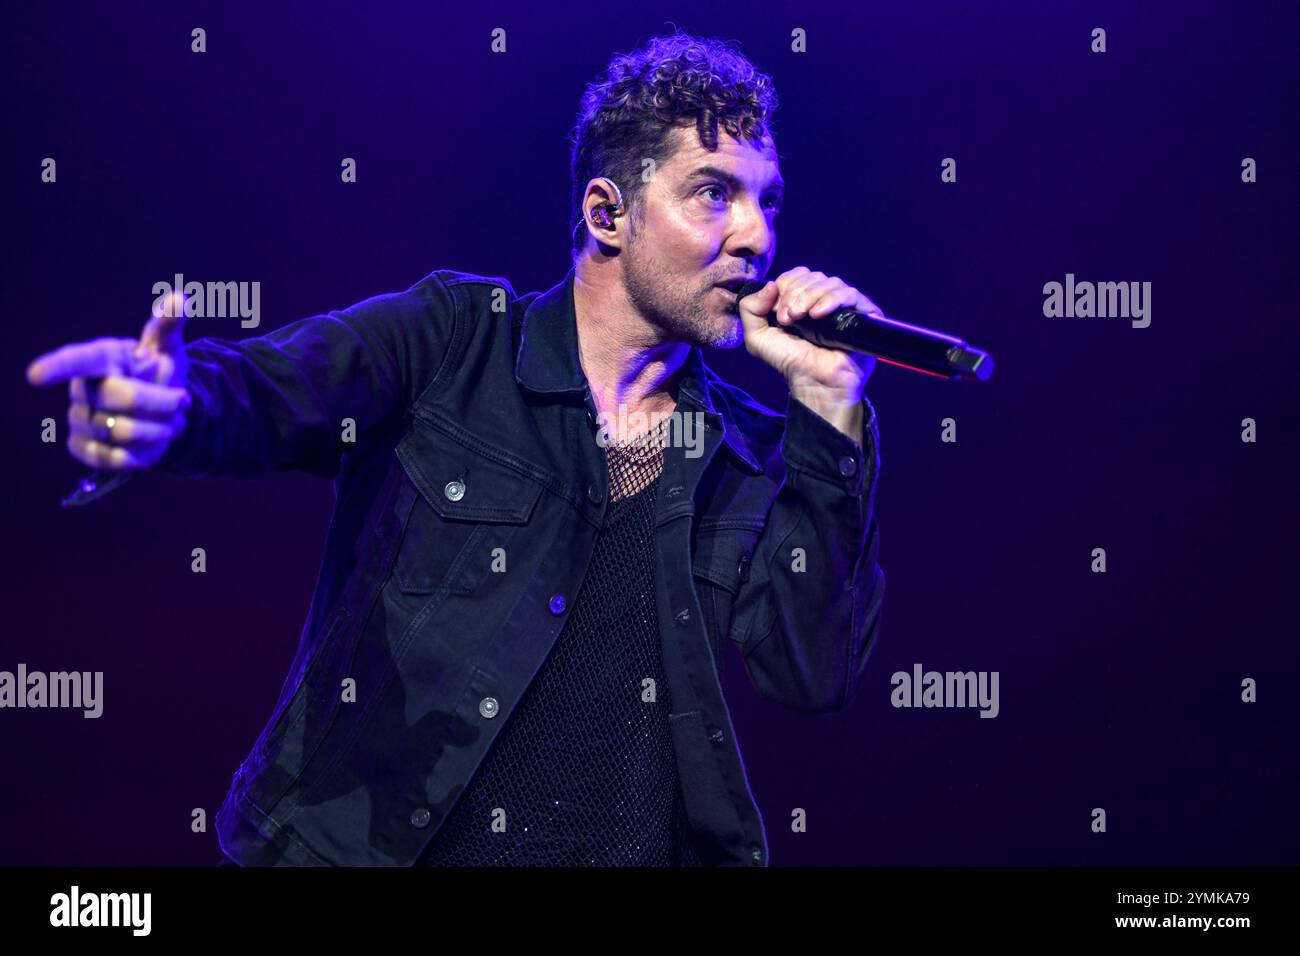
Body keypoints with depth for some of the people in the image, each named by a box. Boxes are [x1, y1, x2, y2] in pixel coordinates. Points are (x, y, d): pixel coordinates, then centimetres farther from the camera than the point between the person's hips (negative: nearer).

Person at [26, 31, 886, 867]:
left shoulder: (748, 452, 7)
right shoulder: (452, 337, 0)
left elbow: (816, 674, -2)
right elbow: (269, 390, -15)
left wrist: (830, 403, -4)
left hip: (632, 846, 2)